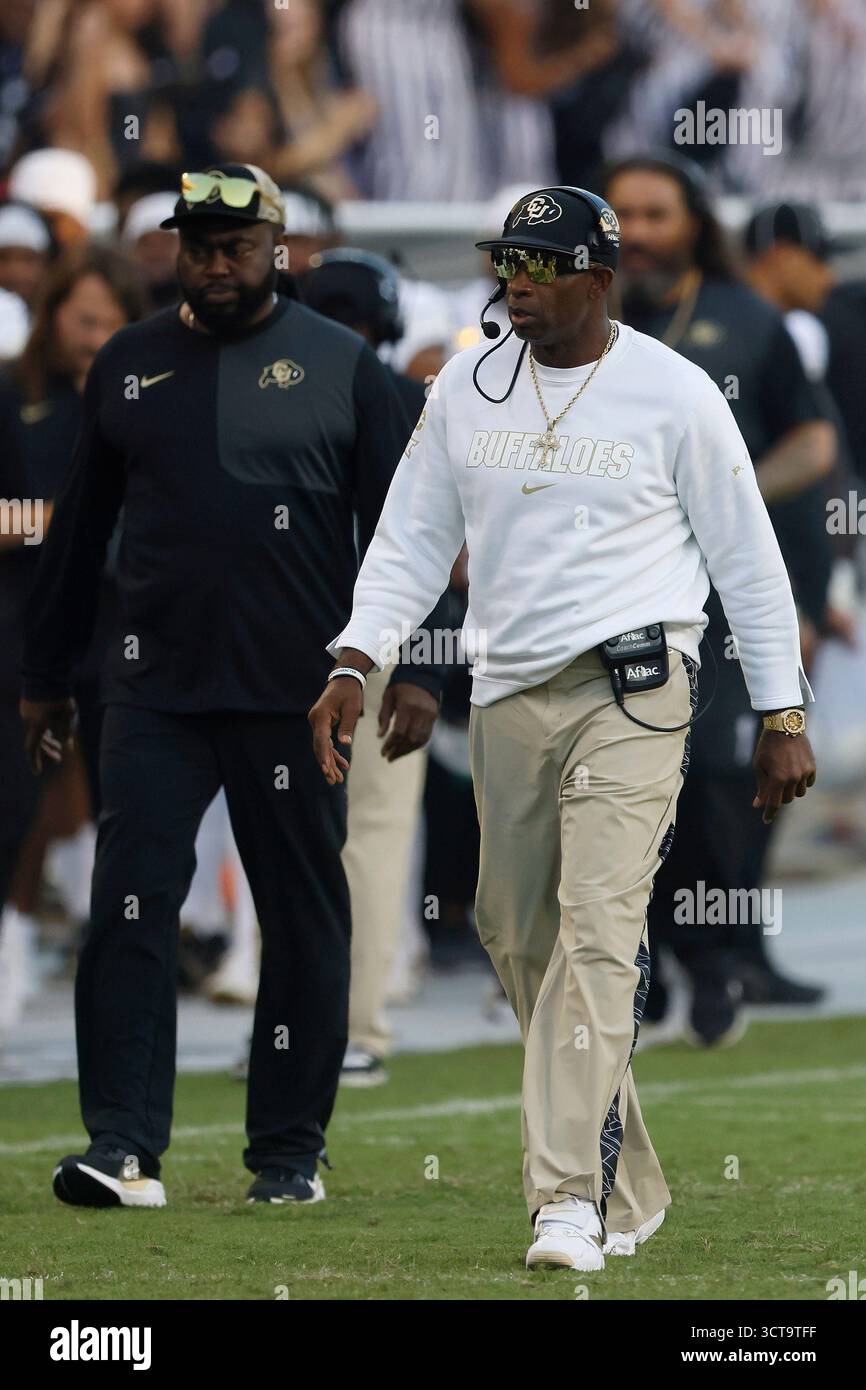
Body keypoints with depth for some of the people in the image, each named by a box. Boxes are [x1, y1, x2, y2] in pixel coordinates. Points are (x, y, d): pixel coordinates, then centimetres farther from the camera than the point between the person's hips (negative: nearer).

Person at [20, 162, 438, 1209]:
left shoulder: (341, 366, 4)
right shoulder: (128, 364, 11)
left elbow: (396, 529, 3)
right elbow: (77, 530, 16)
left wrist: (405, 670, -6)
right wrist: (45, 677, 15)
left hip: (295, 692, -2)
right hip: (155, 691, 2)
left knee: (303, 916, 4)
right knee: (129, 907, -9)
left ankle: (290, 1152, 12)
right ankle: (125, 1148, -11)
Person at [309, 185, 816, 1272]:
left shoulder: (674, 394, -3)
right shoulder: (465, 390, 8)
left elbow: (747, 559, 2)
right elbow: (412, 540, 11)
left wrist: (782, 718, 1)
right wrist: (354, 662, -4)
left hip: (635, 690, -5)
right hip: (507, 695, 5)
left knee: (599, 927, -17)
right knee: (516, 935, 7)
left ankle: (570, 1199, -23)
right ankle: (628, 1190, 20)